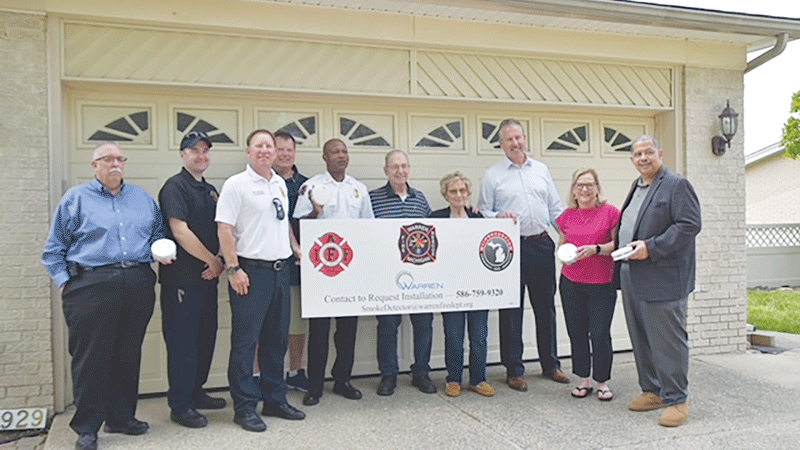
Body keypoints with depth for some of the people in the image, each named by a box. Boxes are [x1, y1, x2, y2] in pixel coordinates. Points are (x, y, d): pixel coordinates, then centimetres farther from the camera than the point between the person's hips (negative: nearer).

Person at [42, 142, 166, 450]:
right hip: (91, 286, -3)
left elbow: (158, 233, 23)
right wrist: (64, 282, -3)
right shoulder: (76, 198, 6)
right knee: (91, 357, -2)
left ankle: (121, 417, 24)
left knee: (129, 354, 10)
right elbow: (54, 249, 6)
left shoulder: (142, 197, 17)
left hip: (138, 285, 4)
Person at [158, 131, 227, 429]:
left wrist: (219, 264, 3)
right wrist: (213, 260, -11)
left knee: (205, 336, 14)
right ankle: (180, 406, 8)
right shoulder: (175, 187, -9)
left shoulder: (210, 190, 16)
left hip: (208, 276, 8)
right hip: (182, 278, -8)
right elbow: (180, 231, -19)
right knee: (183, 341, -2)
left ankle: (196, 392, 29)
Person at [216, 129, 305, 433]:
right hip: (251, 271, -7)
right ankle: (244, 407, 11)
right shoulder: (236, 184, -6)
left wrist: (296, 248, 15)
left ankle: (275, 399, 26)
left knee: (277, 339, 13)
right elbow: (224, 228, -11)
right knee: (245, 341, 0)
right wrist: (233, 269, -16)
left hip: (280, 269, 7)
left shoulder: (280, 184, 15)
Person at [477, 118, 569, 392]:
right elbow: (483, 213, 2)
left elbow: (555, 209, 15)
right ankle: (514, 370, 14)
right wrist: (499, 217, -18)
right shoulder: (493, 175, 3)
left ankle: (550, 364, 27)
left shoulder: (542, 170, 13)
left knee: (546, 306, 11)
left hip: (542, 245, 3)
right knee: (511, 310, 2)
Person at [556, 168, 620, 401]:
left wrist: (596, 248, -19)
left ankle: (603, 382, 16)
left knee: (600, 334, -3)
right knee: (577, 332, 7)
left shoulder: (610, 212, -4)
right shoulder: (567, 215, 8)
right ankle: (584, 380, 23)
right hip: (571, 283, 4)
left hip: (602, 284, -3)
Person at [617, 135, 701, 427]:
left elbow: (690, 225, -16)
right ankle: (653, 391, 28)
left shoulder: (677, 185, -7)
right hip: (632, 279, 9)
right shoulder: (636, 187, 19)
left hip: (663, 280, -9)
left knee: (667, 341, -2)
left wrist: (651, 247, -20)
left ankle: (676, 400, 10)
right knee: (641, 340, 15)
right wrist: (621, 250, 12)